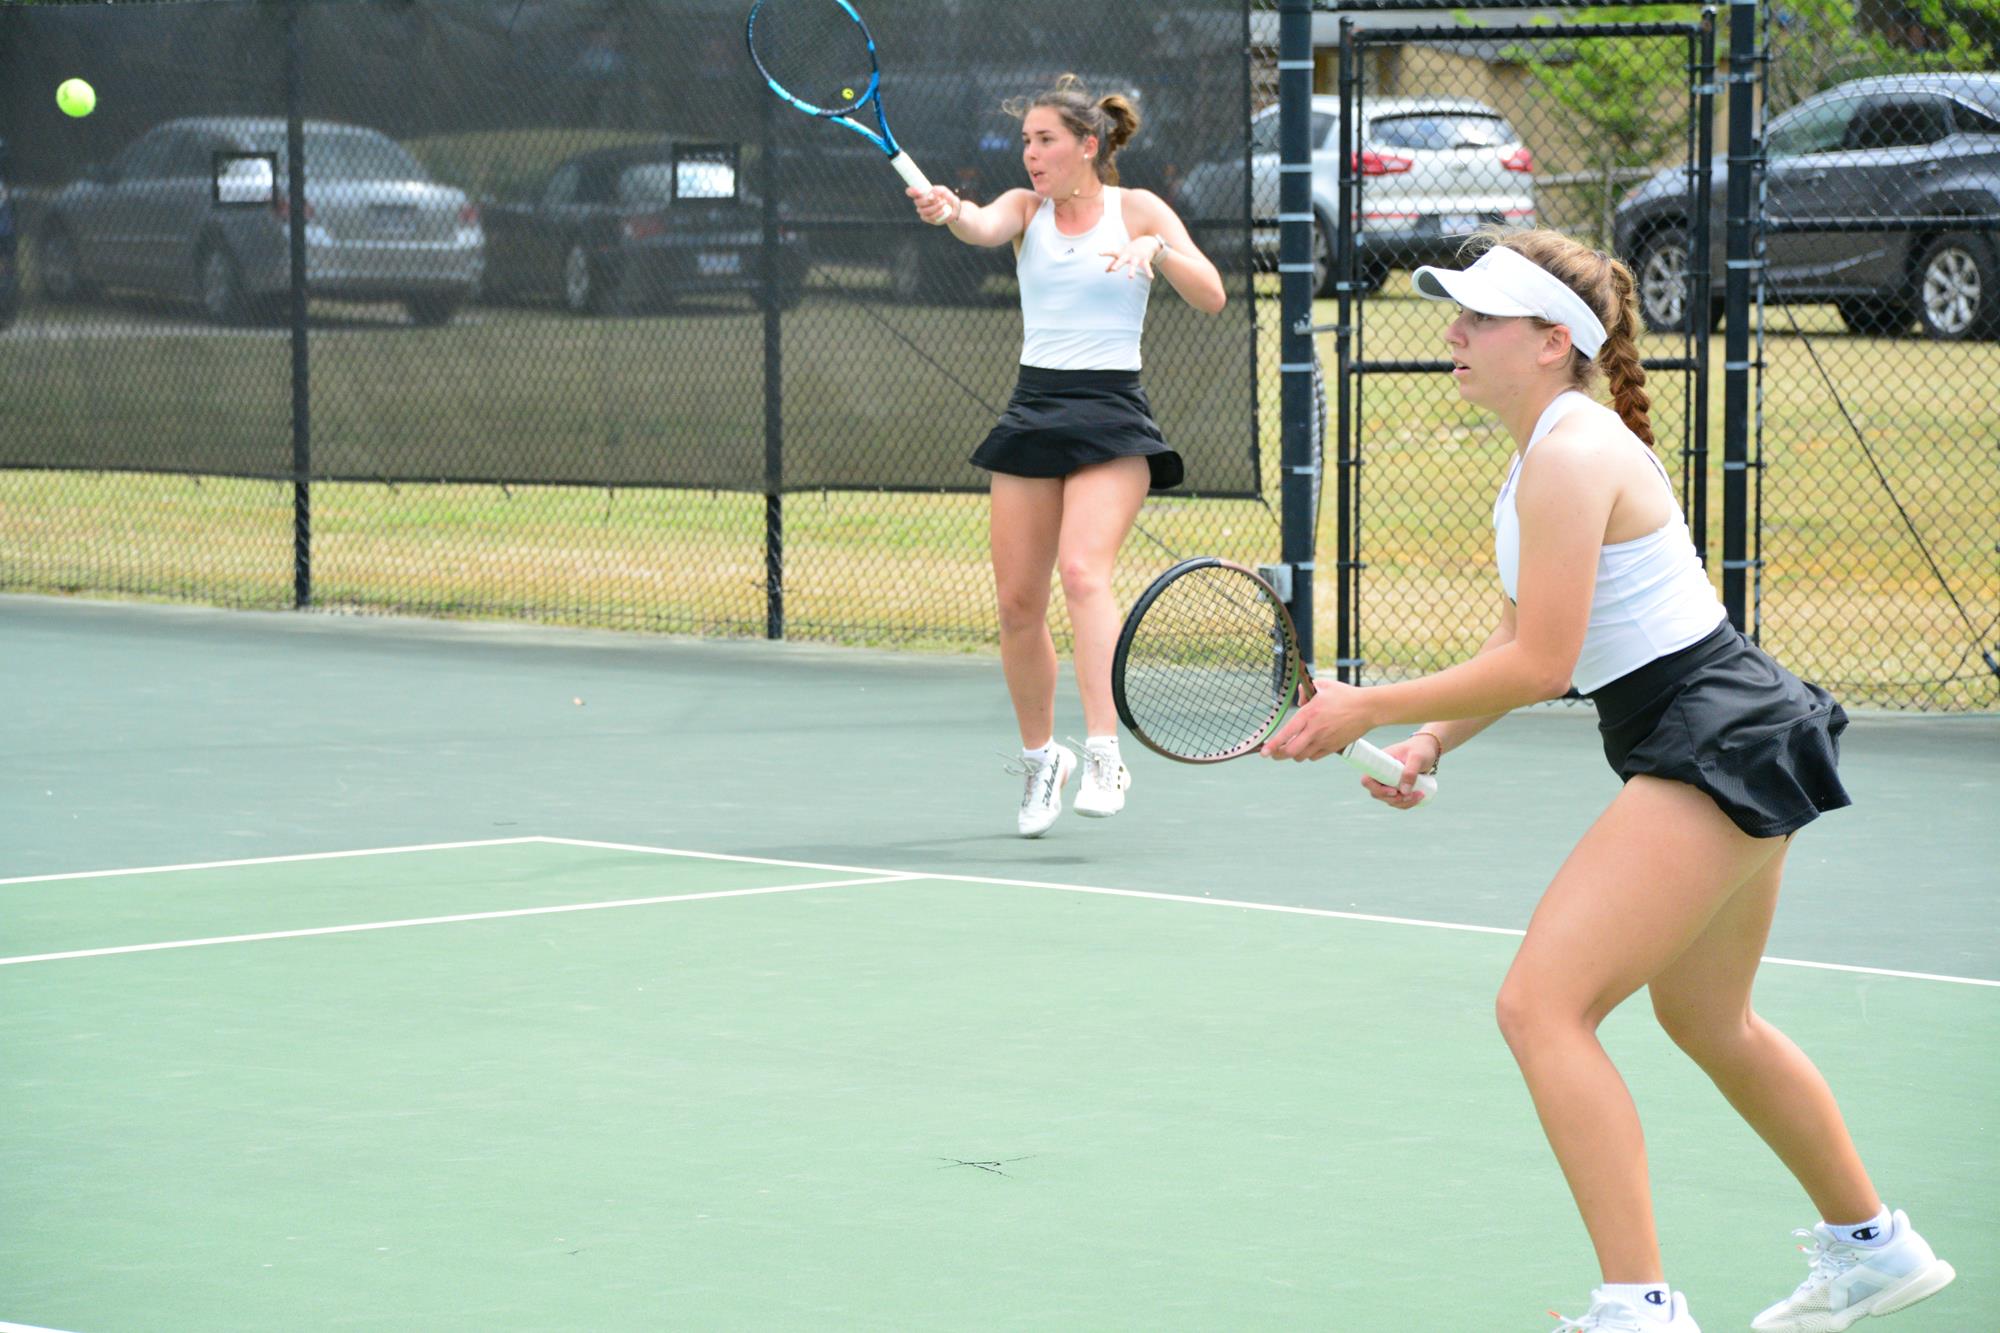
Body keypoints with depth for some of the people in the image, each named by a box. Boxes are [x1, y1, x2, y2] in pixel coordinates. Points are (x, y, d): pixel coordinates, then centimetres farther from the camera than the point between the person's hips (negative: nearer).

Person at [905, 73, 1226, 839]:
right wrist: (949, 211, -38)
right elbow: (985, 228, -15)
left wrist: (1157, 249, -24)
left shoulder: (1137, 209, 2)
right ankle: (1039, 759, 22)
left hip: (1112, 416, -4)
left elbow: (1211, 296, -6)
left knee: (1083, 573, -24)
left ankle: (1104, 755, -30)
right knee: (1017, 603, 2)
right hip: (1034, 411, 4)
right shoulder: (1027, 208, 9)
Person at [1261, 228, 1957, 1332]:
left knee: (1541, 1004, -17)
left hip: (1716, 748, -11)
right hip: (1730, 745, 11)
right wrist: (1426, 745, 2)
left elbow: (1538, 664, -22)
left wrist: (1368, 710, -15)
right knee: (1706, 1021, 27)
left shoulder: (1572, 456, -19)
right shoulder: (1547, 449, 12)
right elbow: (1522, 645, 16)